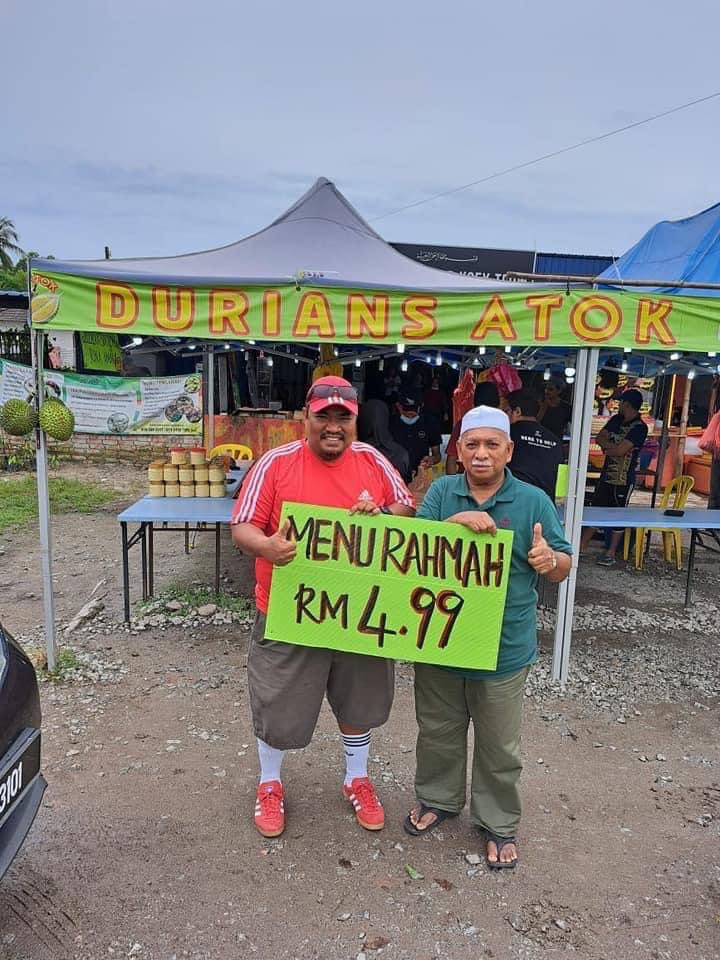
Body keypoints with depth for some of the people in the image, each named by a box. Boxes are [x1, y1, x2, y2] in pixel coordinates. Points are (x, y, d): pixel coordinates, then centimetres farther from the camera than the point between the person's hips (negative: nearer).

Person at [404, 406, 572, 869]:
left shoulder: (534, 501, -5)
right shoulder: (441, 492, -2)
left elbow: (564, 567, -1)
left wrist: (549, 559, -25)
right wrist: (455, 522, -26)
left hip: (504, 649, -1)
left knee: (500, 747, 15)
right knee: (438, 732, 21)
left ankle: (499, 823, 38)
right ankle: (438, 798, 46)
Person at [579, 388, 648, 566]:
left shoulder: (639, 428, -15)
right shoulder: (616, 420, 9)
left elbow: (620, 450, -22)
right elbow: (599, 438, 3)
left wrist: (606, 448, -5)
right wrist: (614, 446, -13)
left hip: (623, 479, -7)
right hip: (606, 474, 7)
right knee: (596, 509, 12)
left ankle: (611, 553, 10)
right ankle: (582, 544, 21)